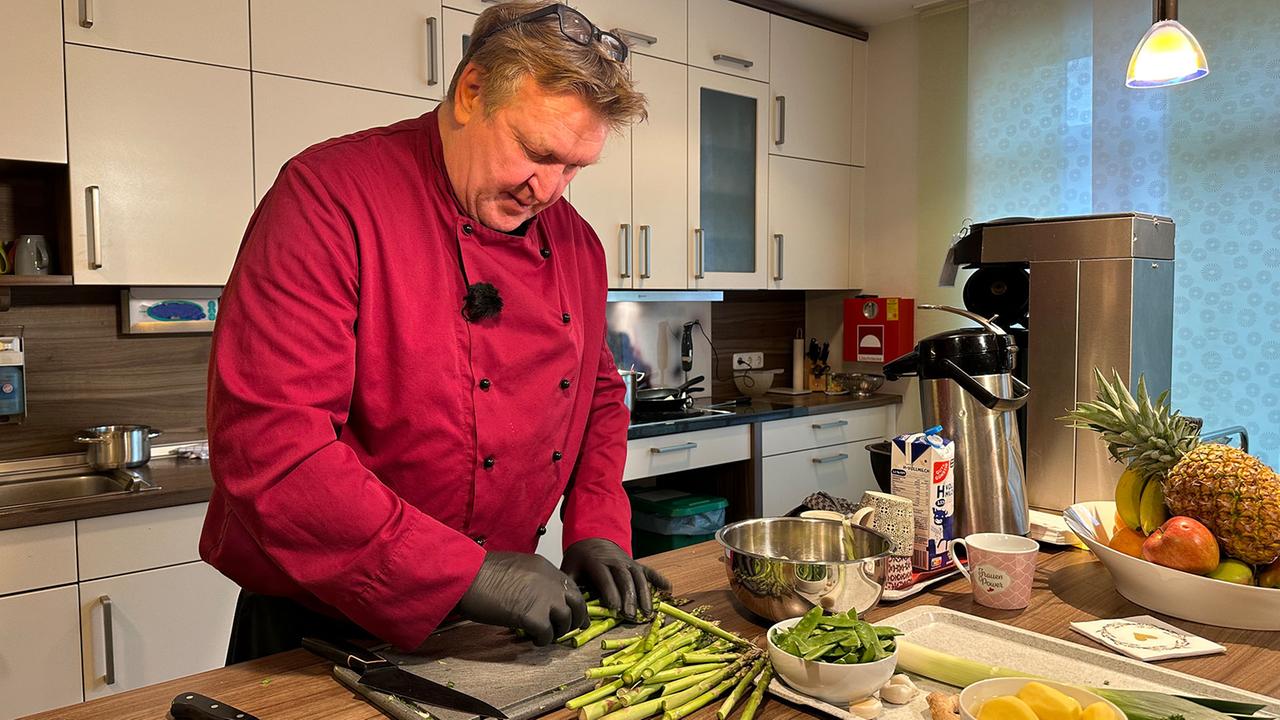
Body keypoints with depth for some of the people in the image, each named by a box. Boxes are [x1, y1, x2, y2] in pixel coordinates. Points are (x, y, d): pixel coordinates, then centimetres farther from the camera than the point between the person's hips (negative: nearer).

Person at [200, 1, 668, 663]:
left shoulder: (576, 243, 1)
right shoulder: (331, 194, -20)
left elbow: (600, 398, 12)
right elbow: (264, 442, -29)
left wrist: (596, 529, -4)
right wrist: (464, 574, -28)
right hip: (319, 628, -5)